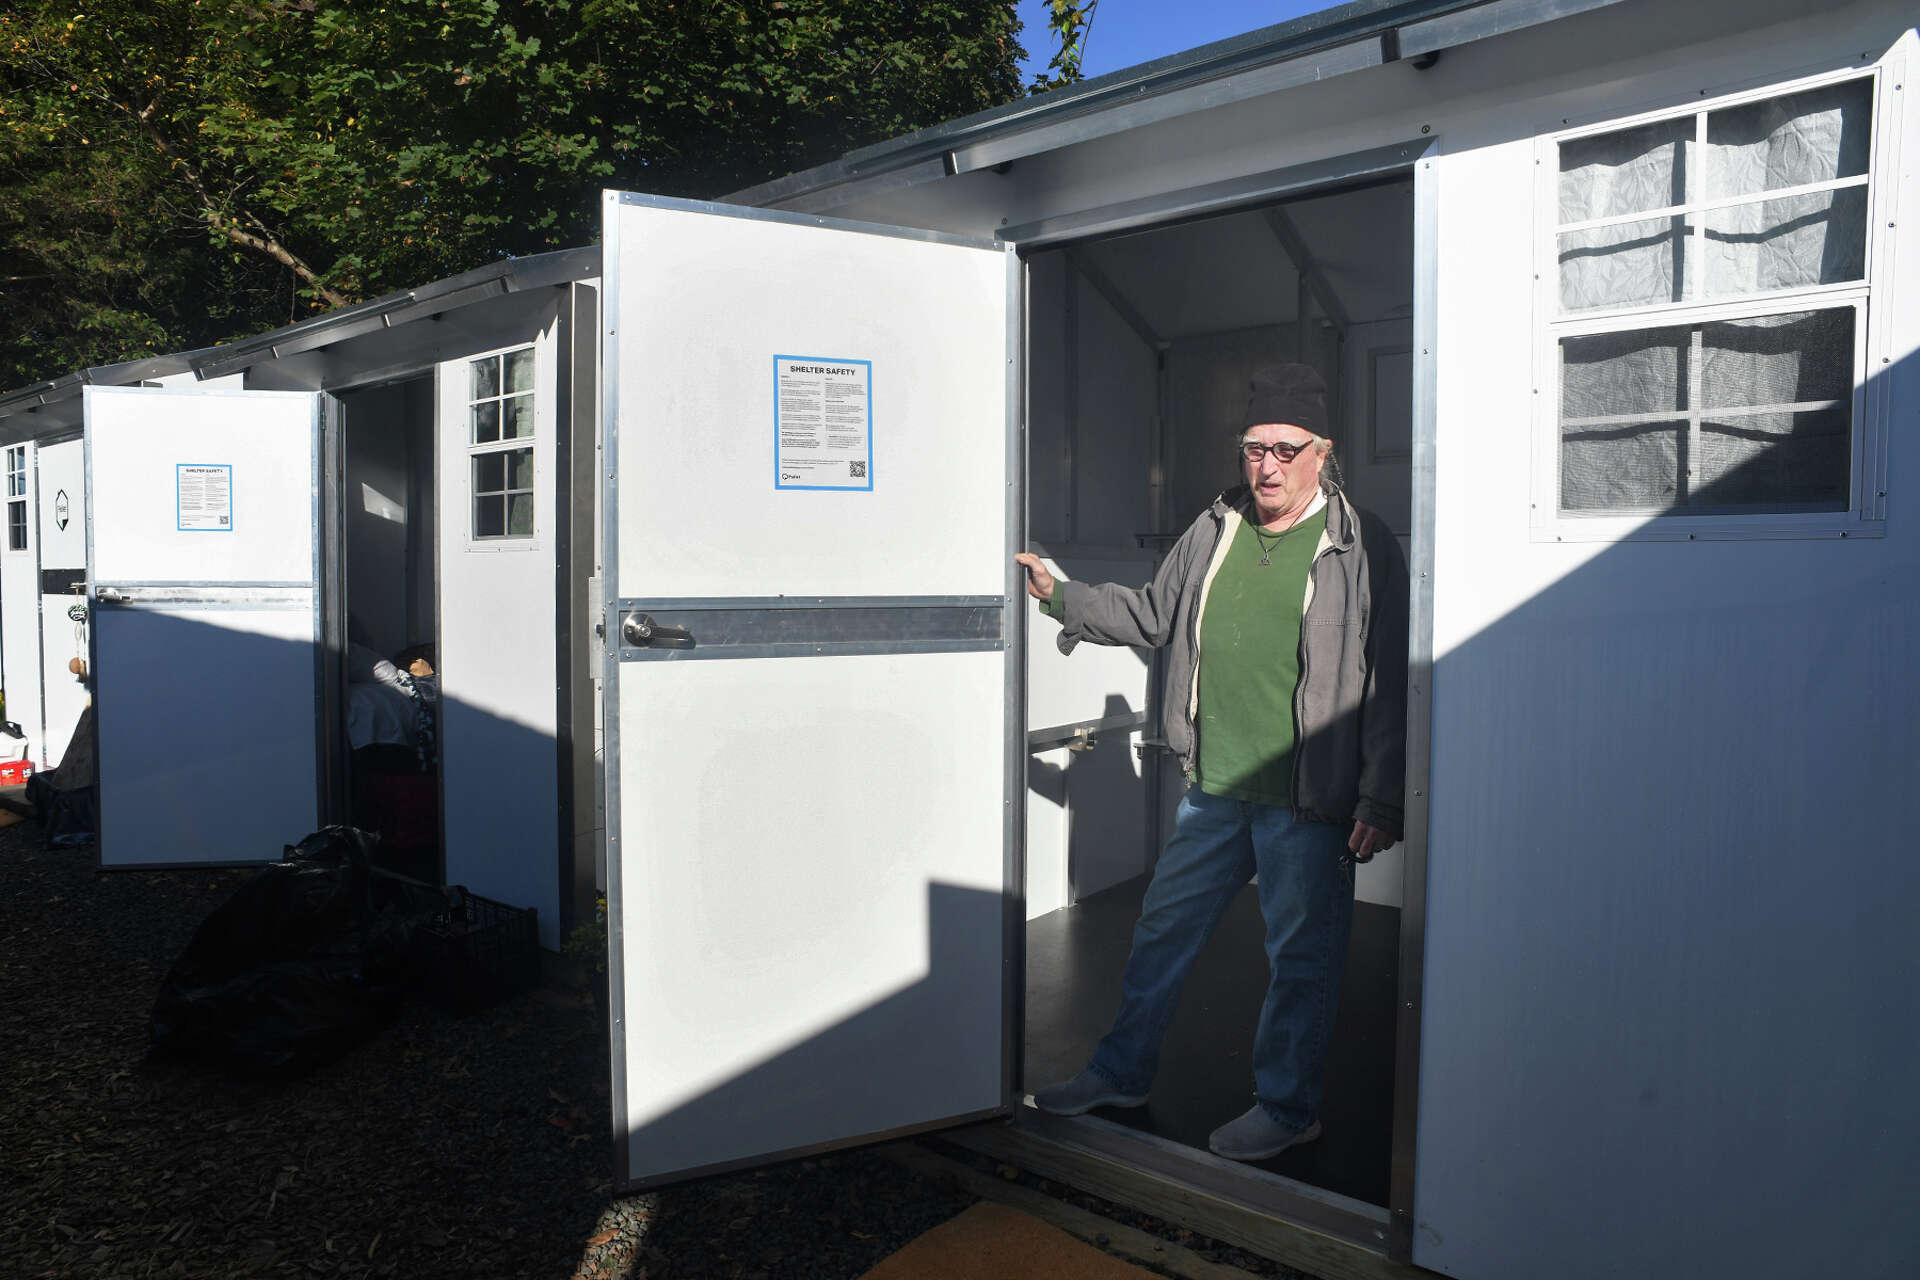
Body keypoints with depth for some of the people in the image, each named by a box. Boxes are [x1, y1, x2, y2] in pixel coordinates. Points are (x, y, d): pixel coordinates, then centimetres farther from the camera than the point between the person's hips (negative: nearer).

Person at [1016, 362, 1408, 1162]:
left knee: (1300, 956, 8)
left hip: (1307, 802, -5)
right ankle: (1122, 1072, 32)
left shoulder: (1363, 549, -7)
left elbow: (1388, 687, -8)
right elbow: (1152, 614, 22)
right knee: (1163, 930, 14)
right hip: (1212, 788, 5)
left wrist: (1379, 804, -11)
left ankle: (1286, 1106, 27)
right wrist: (1059, 595, 14)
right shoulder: (1214, 531, 9)